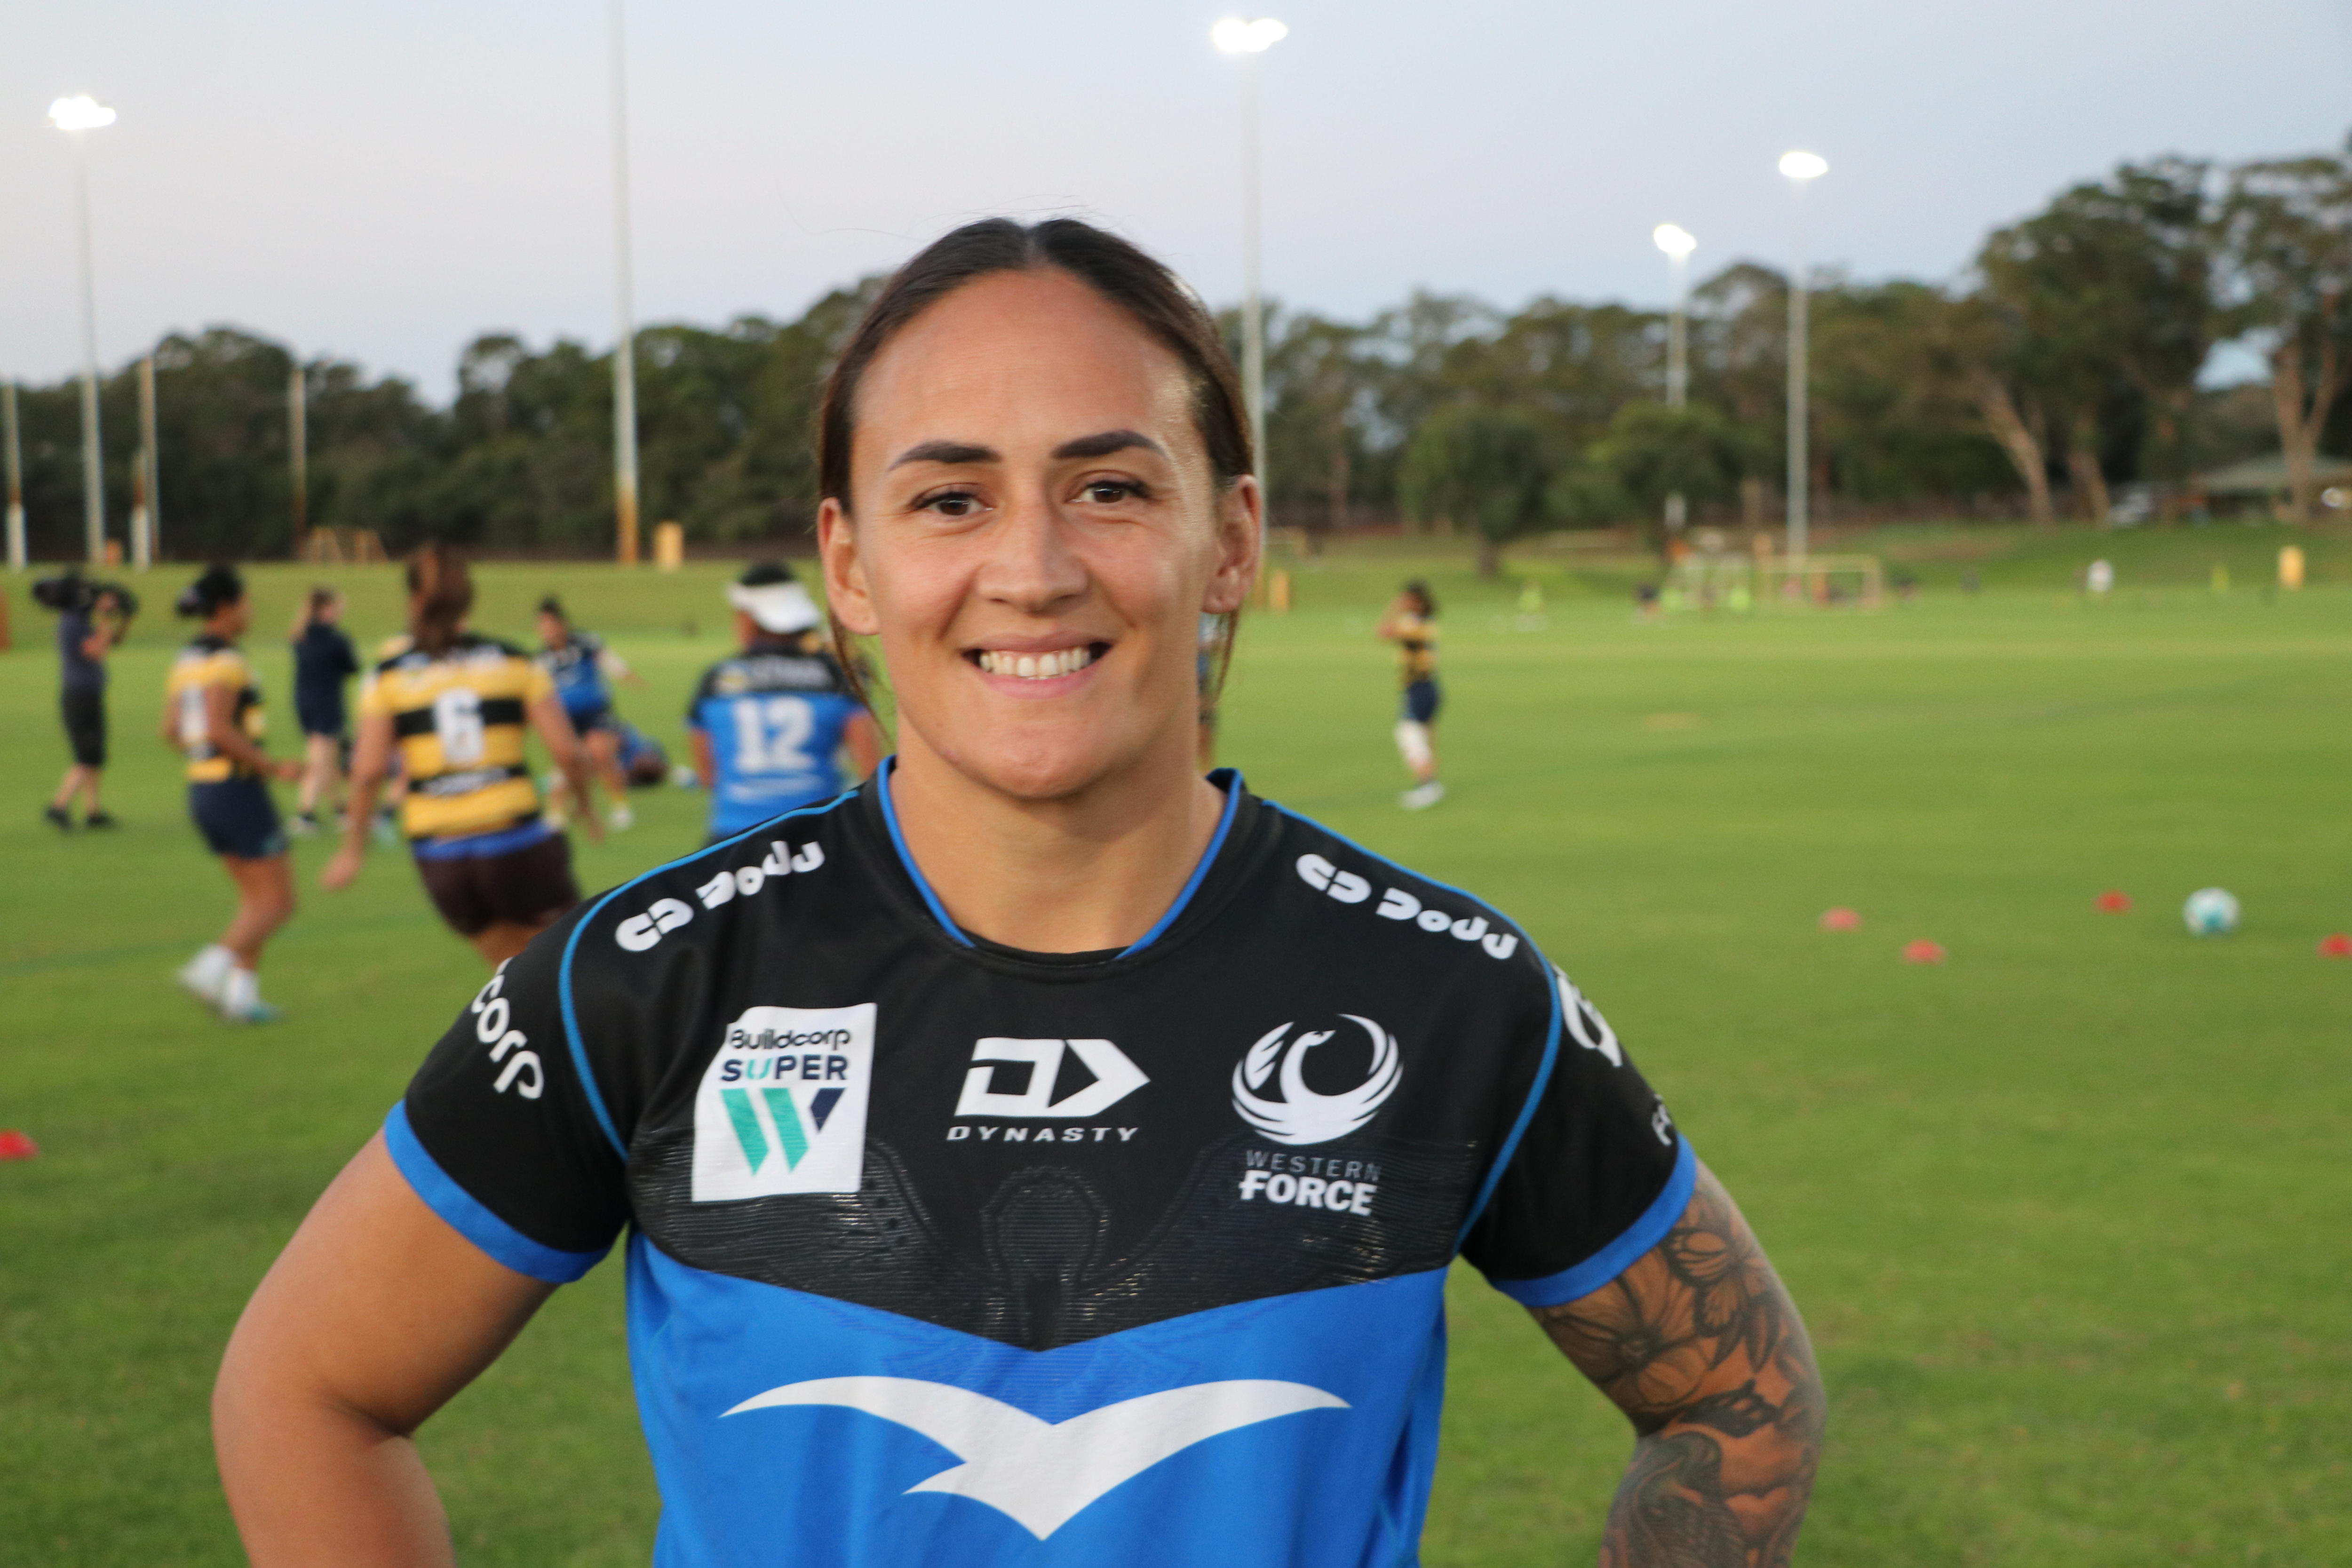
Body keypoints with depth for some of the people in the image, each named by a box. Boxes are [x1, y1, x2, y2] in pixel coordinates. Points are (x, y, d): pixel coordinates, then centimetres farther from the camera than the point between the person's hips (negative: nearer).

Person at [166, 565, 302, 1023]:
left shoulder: (186, 659, 11)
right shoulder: (225, 661, -16)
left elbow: (172, 730, 13)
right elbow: (219, 729, -24)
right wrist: (273, 767, -18)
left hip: (203, 790, 9)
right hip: (239, 790, -9)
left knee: (256, 899, 17)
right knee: (278, 903, -2)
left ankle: (243, 991, 11)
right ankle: (212, 967, -16)